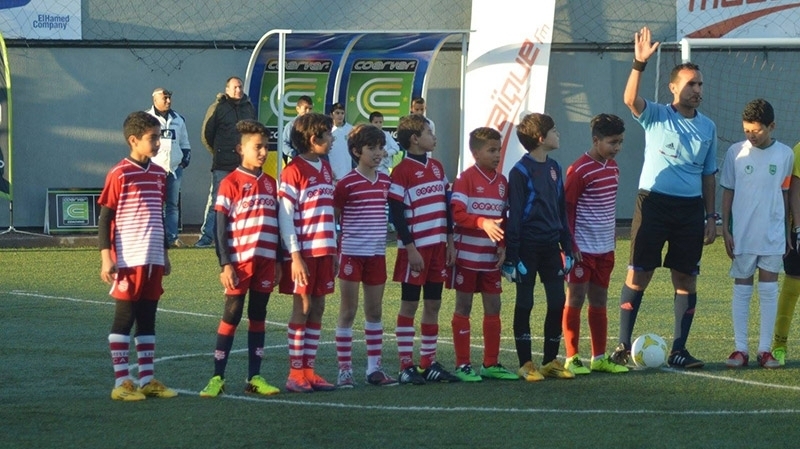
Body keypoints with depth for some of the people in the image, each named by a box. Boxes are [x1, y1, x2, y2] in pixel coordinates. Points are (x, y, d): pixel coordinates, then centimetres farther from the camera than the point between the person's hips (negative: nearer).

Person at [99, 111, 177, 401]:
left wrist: (165, 254, 21)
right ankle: (121, 383, 3)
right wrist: (106, 257, -14)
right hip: (128, 260, -6)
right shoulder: (119, 175, -9)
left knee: (148, 319, 10)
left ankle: (147, 380, 14)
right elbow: (104, 218, -8)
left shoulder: (159, 175, 10)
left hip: (153, 259, 6)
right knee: (124, 319, -1)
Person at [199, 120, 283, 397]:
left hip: (266, 261, 5)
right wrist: (225, 265, -12)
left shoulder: (270, 184, 11)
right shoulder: (231, 183, -6)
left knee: (258, 318, 8)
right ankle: (217, 378, 3)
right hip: (240, 261, -5)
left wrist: (278, 261, 12)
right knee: (231, 318, -1)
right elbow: (221, 227, -8)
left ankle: (255, 377, 13)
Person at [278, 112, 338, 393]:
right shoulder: (294, 170, -11)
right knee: (303, 308, -3)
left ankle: (309, 370, 11)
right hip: (304, 251, -7)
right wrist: (295, 255, -17)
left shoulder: (325, 167, 12)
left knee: (317, 308, 7)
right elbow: (285, 215, -13)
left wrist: (333, 249, 12)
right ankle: (295, 374, 2)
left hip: (324, 250, 7)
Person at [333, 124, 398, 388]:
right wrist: (333, 254, -7)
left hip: (376, 255, 5)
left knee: (375, 311, 9)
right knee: (348, 312, 0)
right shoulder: (347, 184, -10)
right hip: (352, 254, -5)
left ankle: (374, 368, 15)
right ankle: (344, 370, 4)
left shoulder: (385, 182, 7)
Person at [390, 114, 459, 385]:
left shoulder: (437, 167, 12)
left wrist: (449, 242, 11)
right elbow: (396, 214, -13)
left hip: (438, 247, 7)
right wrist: (410, 249, -16)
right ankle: (406, 367, 1)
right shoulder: (402, 171, -10)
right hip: (415, 248, -7)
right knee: (409, 305, -1)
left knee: (433, 304, 9)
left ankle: (429, 364, 14)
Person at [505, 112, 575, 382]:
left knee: (557, 303, 5)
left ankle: (551, 361, 15)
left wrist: (567, 248, 15)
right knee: (524, 304, 2)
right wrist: (511, 257, -14)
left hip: (551, 246, 6)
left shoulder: (553, 168, 10)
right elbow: (514, 216, -11)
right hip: (527, 247, -6)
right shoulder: (521, 172, -11)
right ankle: (525, 364, 8)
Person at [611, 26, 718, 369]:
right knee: (638, 275, -3)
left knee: (686, 279, 3)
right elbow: (630, 100, -21)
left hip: (691, 208, 4)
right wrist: (639, 63, -35)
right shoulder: (656, 116, -1)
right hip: (653, 203, -4)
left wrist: (712, 217, 11)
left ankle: (678, 350, 10)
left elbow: (708, 174, 16)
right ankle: (623, 347, 3)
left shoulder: (707, 128, 11)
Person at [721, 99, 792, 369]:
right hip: (743, 234, -1)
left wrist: (786, 232, 9)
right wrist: (725, 229, -1)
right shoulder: (736, 152, -2)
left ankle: (765, 349, 8)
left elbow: (784, 193, 9)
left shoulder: (785, 154, 1)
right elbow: (727, 192, 3)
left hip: (773, 235, 1)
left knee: (769, 290, 3)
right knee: (742, 289, 4)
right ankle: (740, 349, 7)